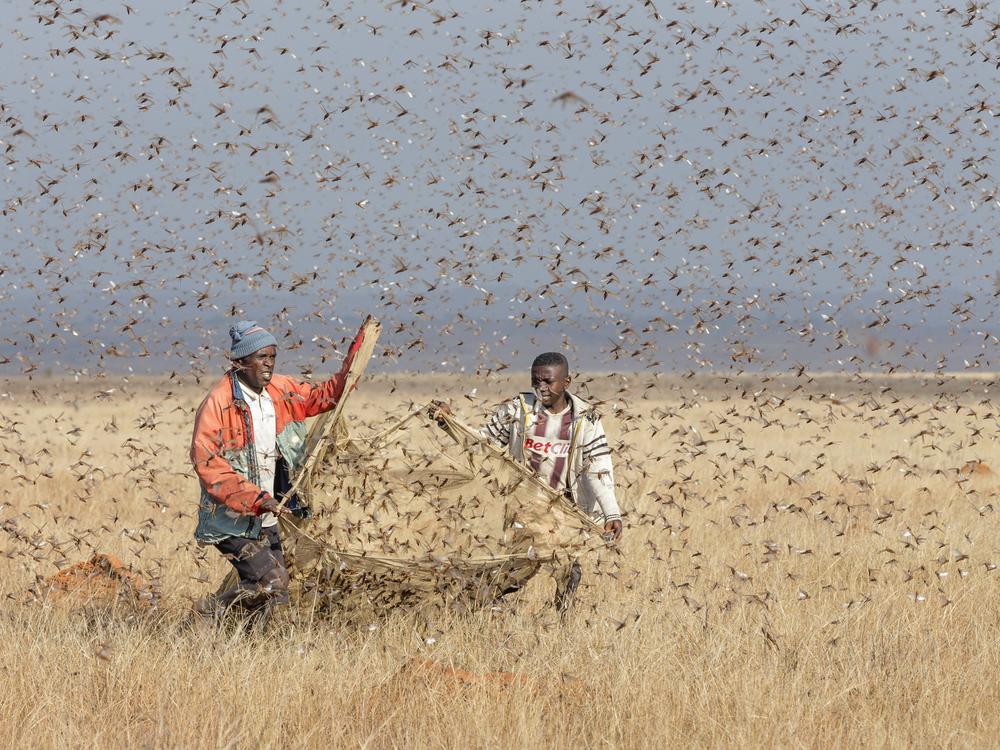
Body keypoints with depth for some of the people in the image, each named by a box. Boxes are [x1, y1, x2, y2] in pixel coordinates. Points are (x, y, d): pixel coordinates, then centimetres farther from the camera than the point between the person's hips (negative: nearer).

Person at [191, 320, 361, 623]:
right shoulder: (218, 403, -17)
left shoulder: (282, 391, 5)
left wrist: (357, 353, 7)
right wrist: (257, 498, -28)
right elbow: (208, 465, -21)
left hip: (266, 520, 8)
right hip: (232, 522, -8)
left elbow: (327, 395, 20)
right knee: (272, 586, -16)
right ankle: (213, 609, 3)